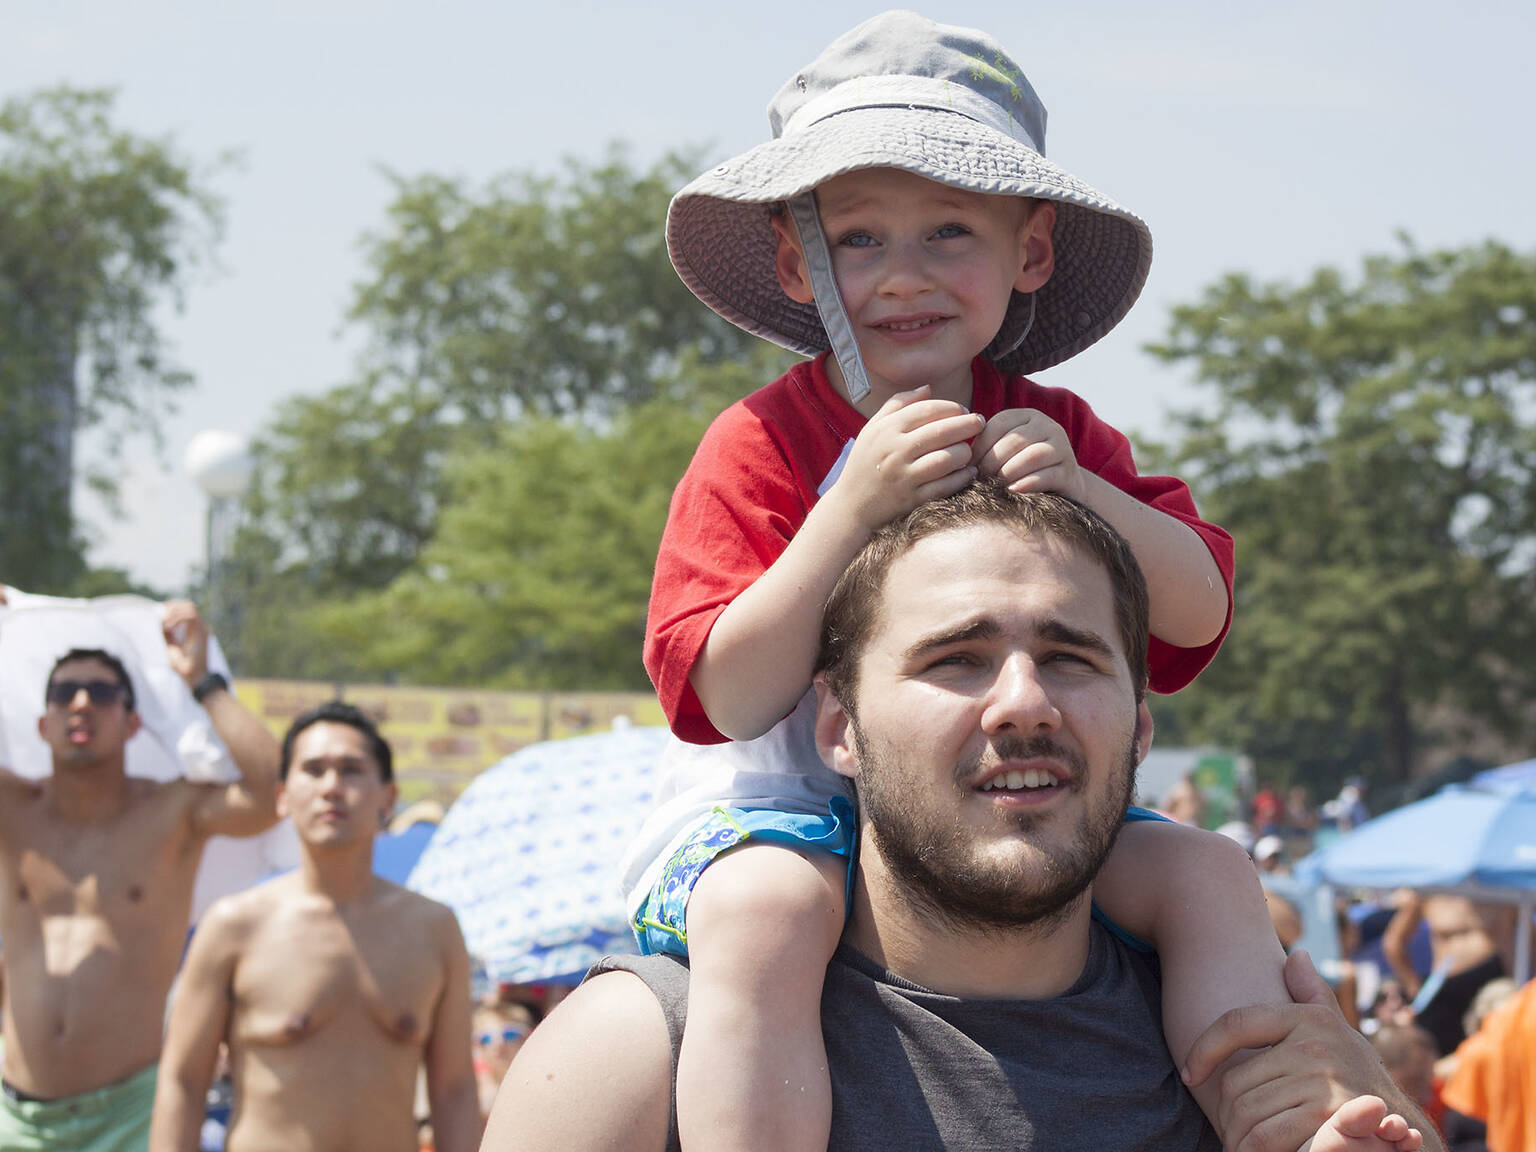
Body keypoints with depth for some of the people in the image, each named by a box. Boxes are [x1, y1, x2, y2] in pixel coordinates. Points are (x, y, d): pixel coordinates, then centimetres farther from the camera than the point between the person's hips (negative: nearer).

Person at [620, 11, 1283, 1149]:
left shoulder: (1058, 432, 6)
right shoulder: (757, 447, -8)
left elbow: (1201, 616, -2)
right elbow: (728, 699, -18)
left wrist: (1076, 490, -20)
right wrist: (855, 504, -28)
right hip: (785, 803, -5)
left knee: (1211, 877, -15)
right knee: (765, 911, -38)